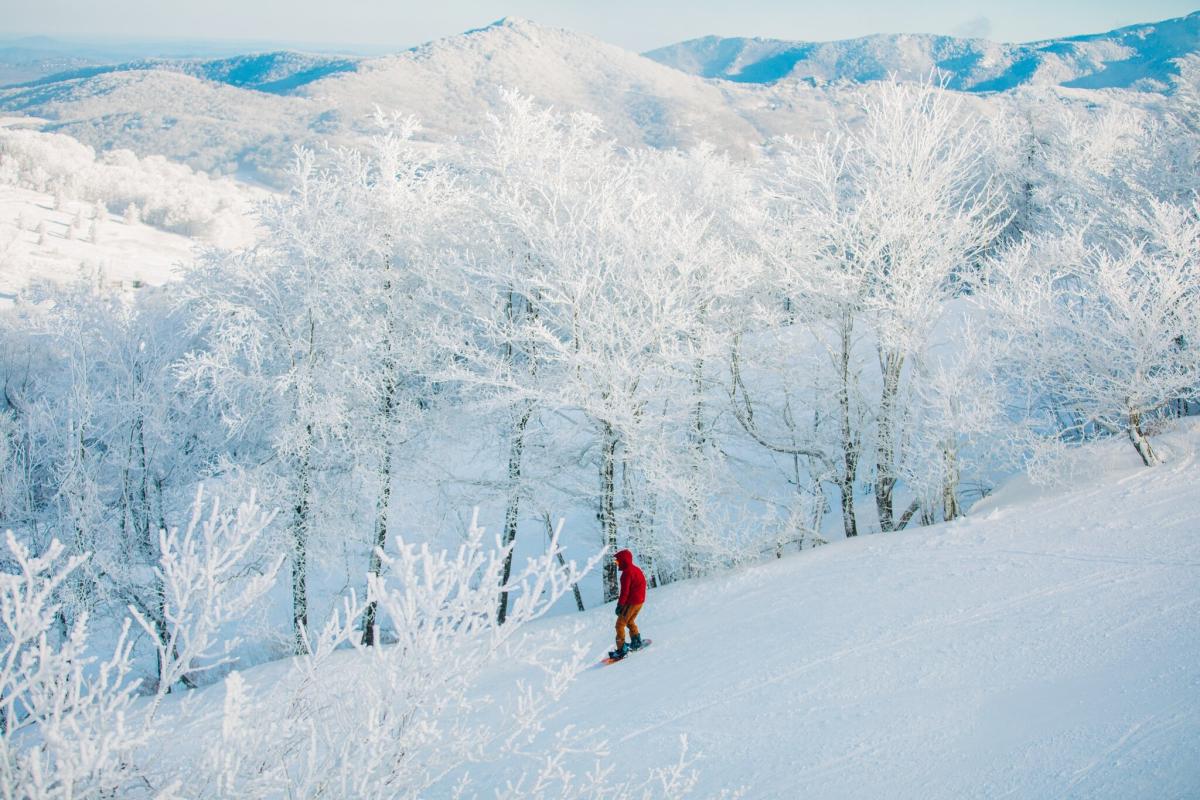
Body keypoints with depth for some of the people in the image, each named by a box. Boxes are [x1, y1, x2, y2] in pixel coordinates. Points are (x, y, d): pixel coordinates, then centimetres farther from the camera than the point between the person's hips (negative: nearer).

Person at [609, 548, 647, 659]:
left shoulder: (627, 572, -18)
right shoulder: (636, 569, 11)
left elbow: (625, 591, -21)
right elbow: (643, 584, 19)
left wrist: (620, 605, -17)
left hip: (631, 602, -9)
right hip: (640, 600, 9)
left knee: (620, 624, -4)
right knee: (630, 622, 27)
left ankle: (621, 650, -7)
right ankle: (636, 642, 33)